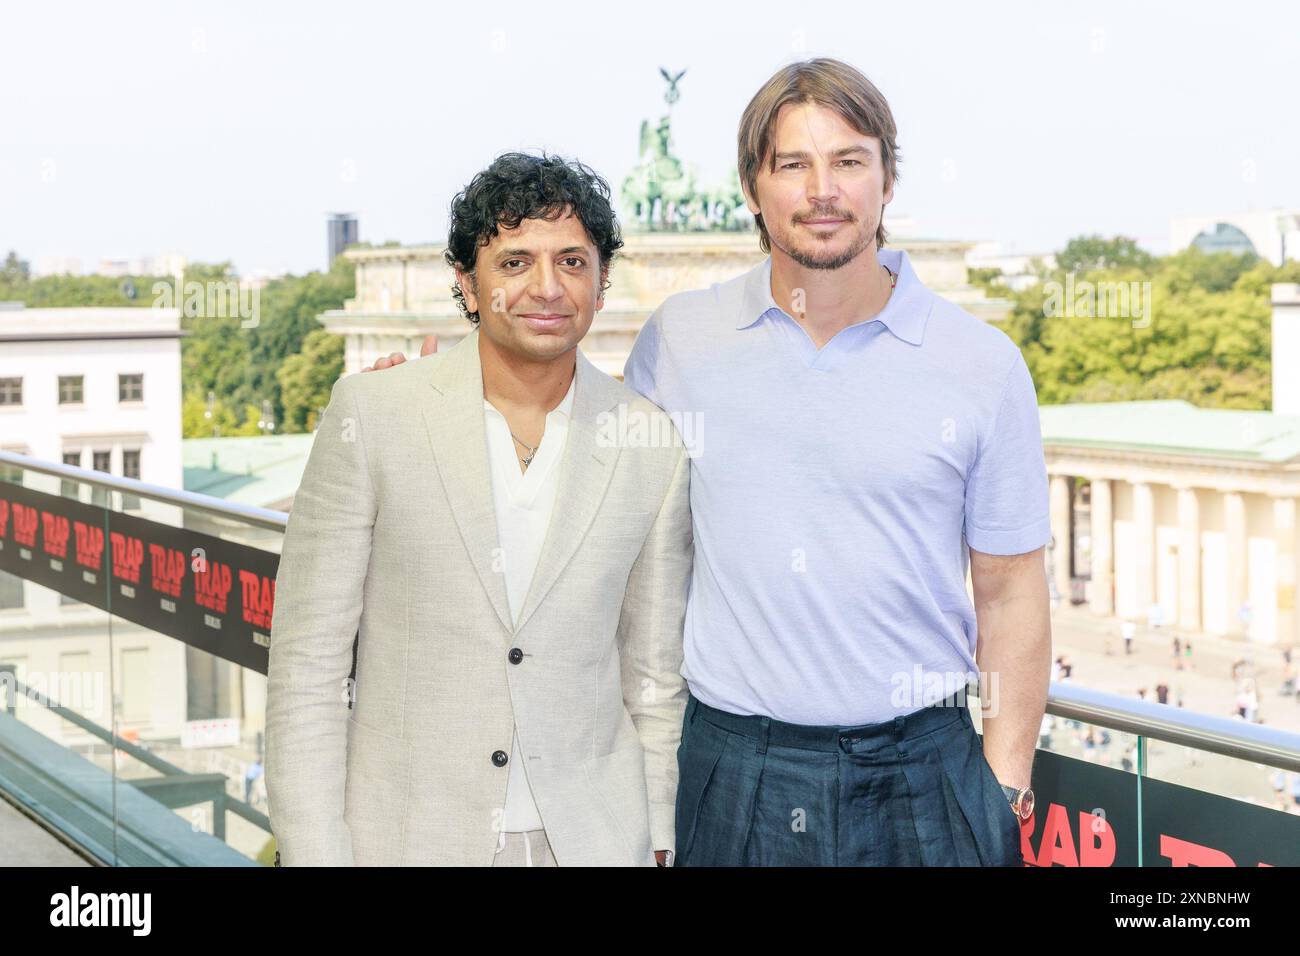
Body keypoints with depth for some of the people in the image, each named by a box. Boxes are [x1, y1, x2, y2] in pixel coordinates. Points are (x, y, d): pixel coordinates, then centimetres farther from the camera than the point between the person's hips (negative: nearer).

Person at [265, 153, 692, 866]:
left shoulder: (655, 443, -1)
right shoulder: (371, 414, -7)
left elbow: (655, 676, 7)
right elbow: (306, 667, -5)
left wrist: (654, 844, 6)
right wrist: (313, 854, -9)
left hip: (588, 835, 2)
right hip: (408, 835, -1)